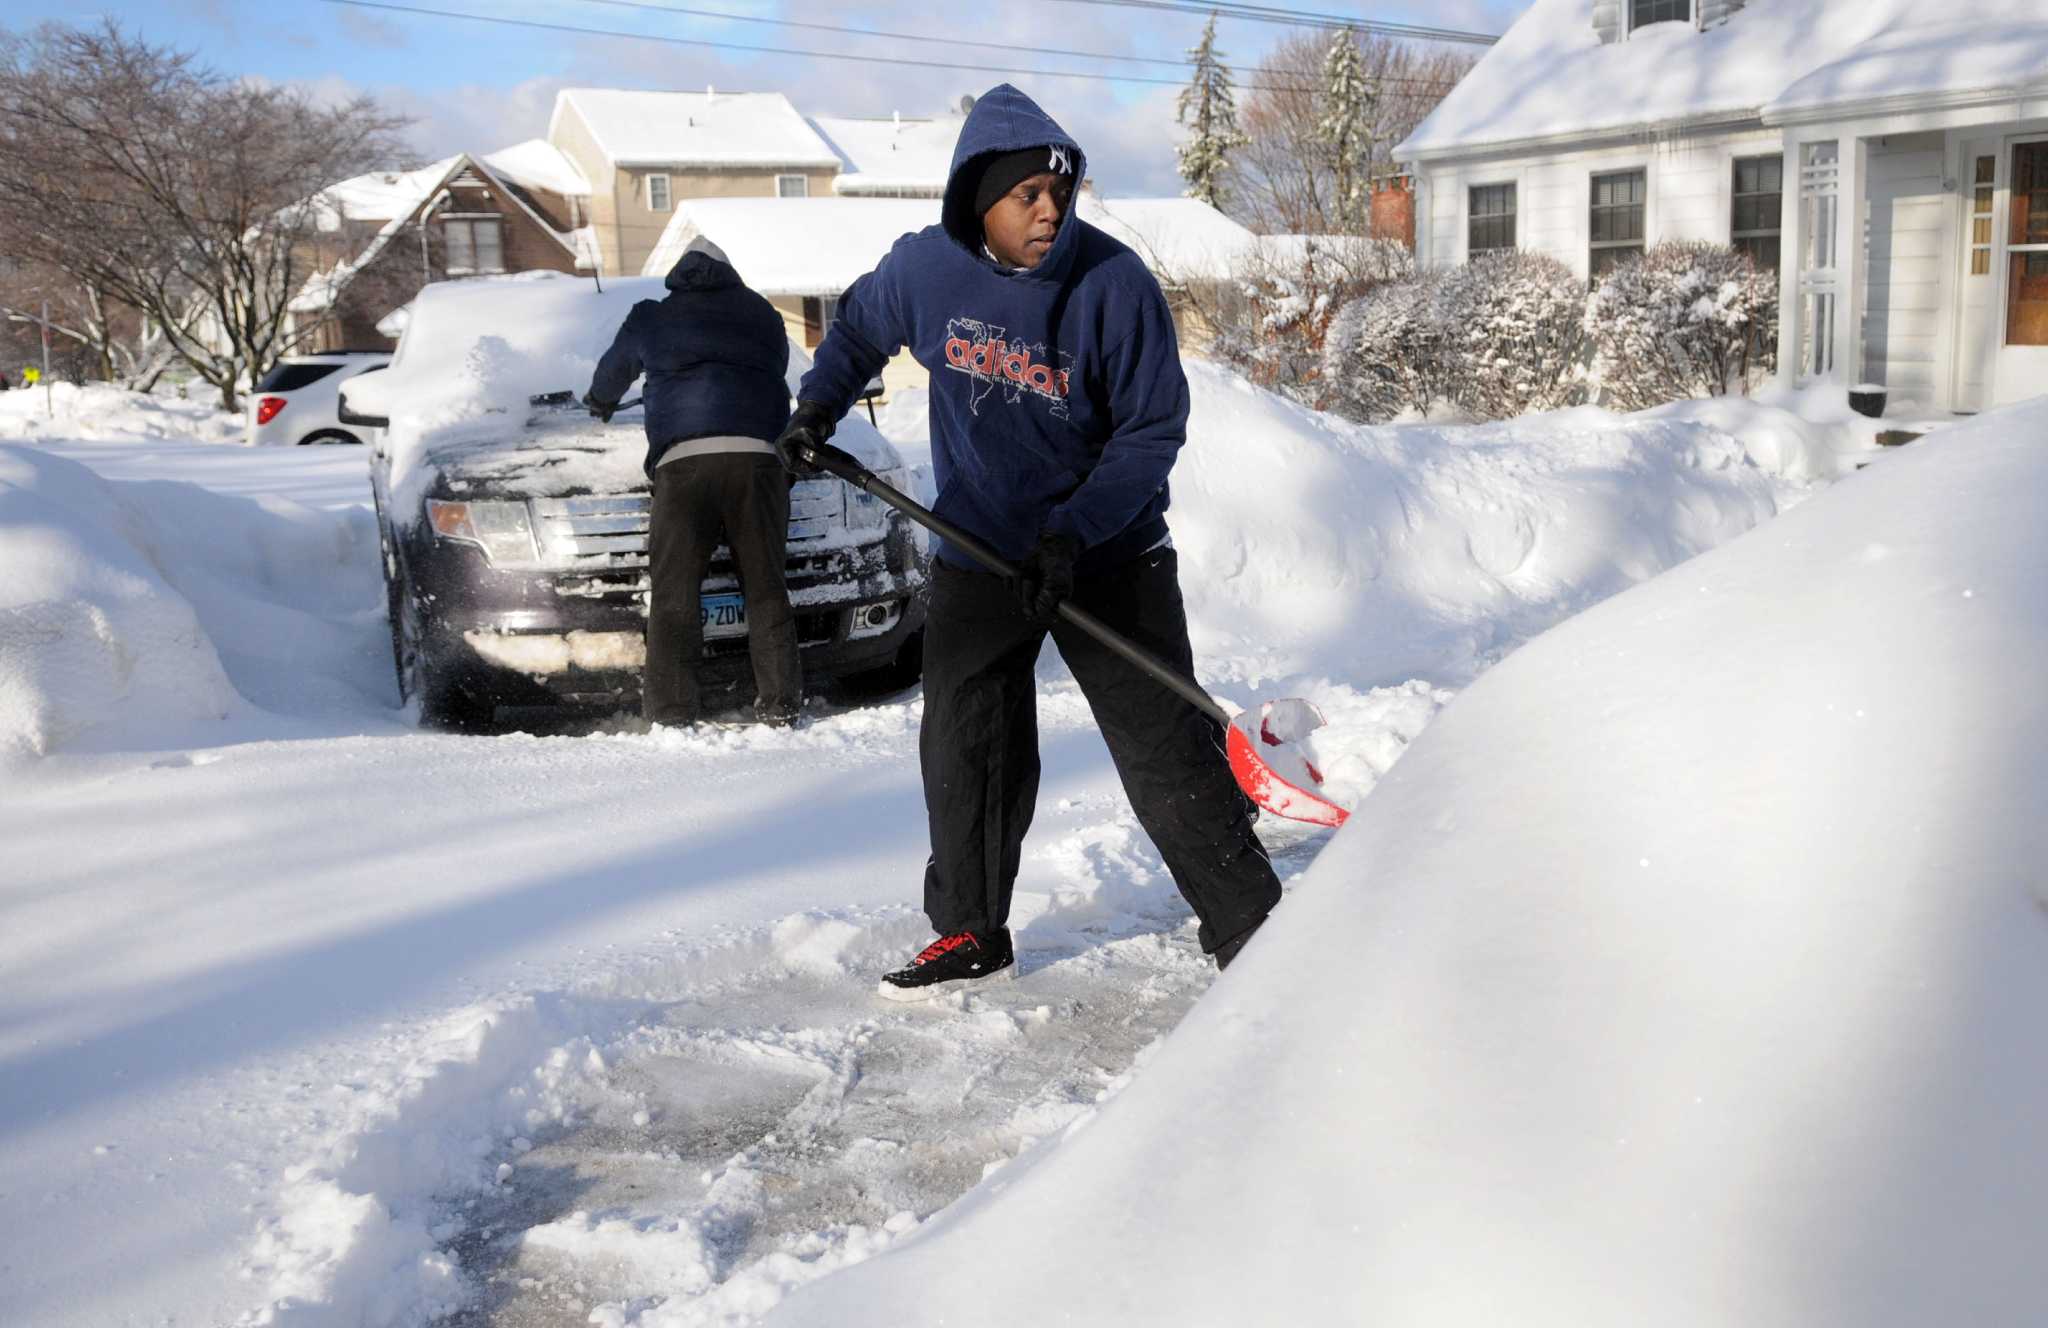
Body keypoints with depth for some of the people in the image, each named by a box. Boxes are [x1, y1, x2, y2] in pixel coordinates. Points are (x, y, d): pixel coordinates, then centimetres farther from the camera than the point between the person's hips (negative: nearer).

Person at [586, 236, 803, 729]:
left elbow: (614, 369, 39)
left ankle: (671, 712, -6)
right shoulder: (762, 315, 22)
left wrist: (600, 402, 61)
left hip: (683, 461, -1)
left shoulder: (651, 318, 21)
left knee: (673, 594, -1)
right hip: (756, 457, 2)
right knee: (766, 586, 5)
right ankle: (781, 704, 3)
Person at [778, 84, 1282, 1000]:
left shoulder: (1115, 285, -18)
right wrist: (817, 407, -1)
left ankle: (1248, 926, 8)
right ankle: (971, 932, 23)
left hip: (1109, 554, -3)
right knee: (965, 748, 6)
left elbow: (1151, 430, -14)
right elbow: (857, 326, 15)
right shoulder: (924, 269, -8)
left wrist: (1073, 534, -23)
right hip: (979, 553, 3)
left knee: (1166, 747, -4)